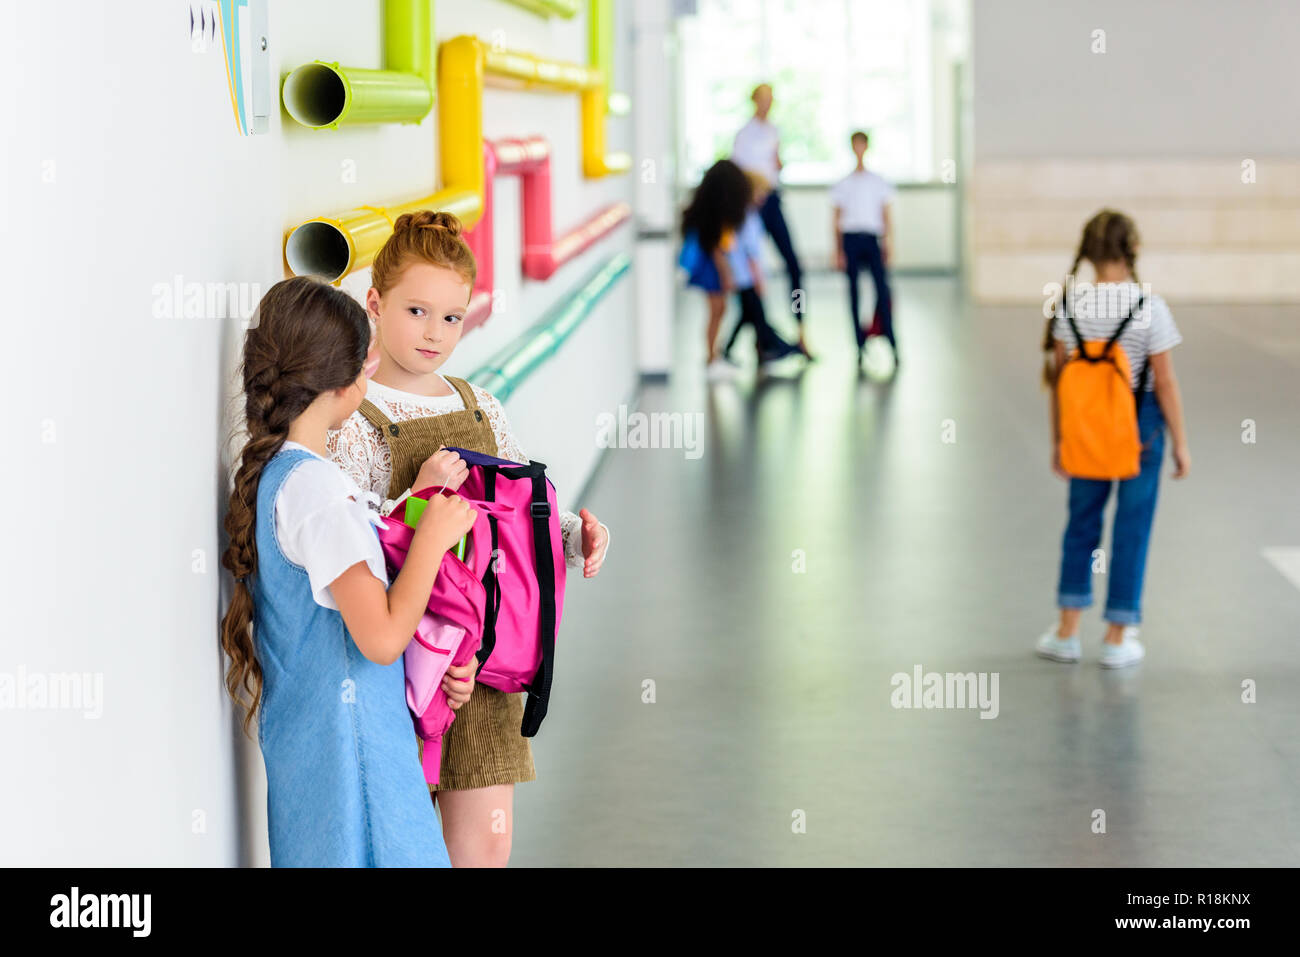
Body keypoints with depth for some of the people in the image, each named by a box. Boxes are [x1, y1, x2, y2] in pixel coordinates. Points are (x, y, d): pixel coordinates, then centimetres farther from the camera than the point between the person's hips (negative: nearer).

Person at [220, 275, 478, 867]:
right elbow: (382, 637, -22)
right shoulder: (317, 487, -19)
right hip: (347, 744, -9)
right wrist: (433, 536, -12)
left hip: (297, 739, 9)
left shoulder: (266, 473, 10)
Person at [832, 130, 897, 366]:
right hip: (850, 240, 1)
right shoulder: (843, 185, 10)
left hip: (872, 239, -1)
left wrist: (886, 247, 2)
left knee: (882, 289, -12)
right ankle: (860, 345, 3)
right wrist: (838, 251, 2)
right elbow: (837, 220, 9)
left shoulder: (879, 182, 10)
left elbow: (886, 216, 10)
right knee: (853, 291, 0)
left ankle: (892, 343, -12)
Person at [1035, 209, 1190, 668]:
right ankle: (1118, 638, 14)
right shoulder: (1150, 308, -14)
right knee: (1132, 528, 8)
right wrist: (1180, 443, -1)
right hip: (1141, 424, -3)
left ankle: (1067, 631, 18)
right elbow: (1165, 382, -10)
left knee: (1081, 522, 16)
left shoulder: (1070, 308, -6)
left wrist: (1059, 440, 10)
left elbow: (1060, 379, -1)